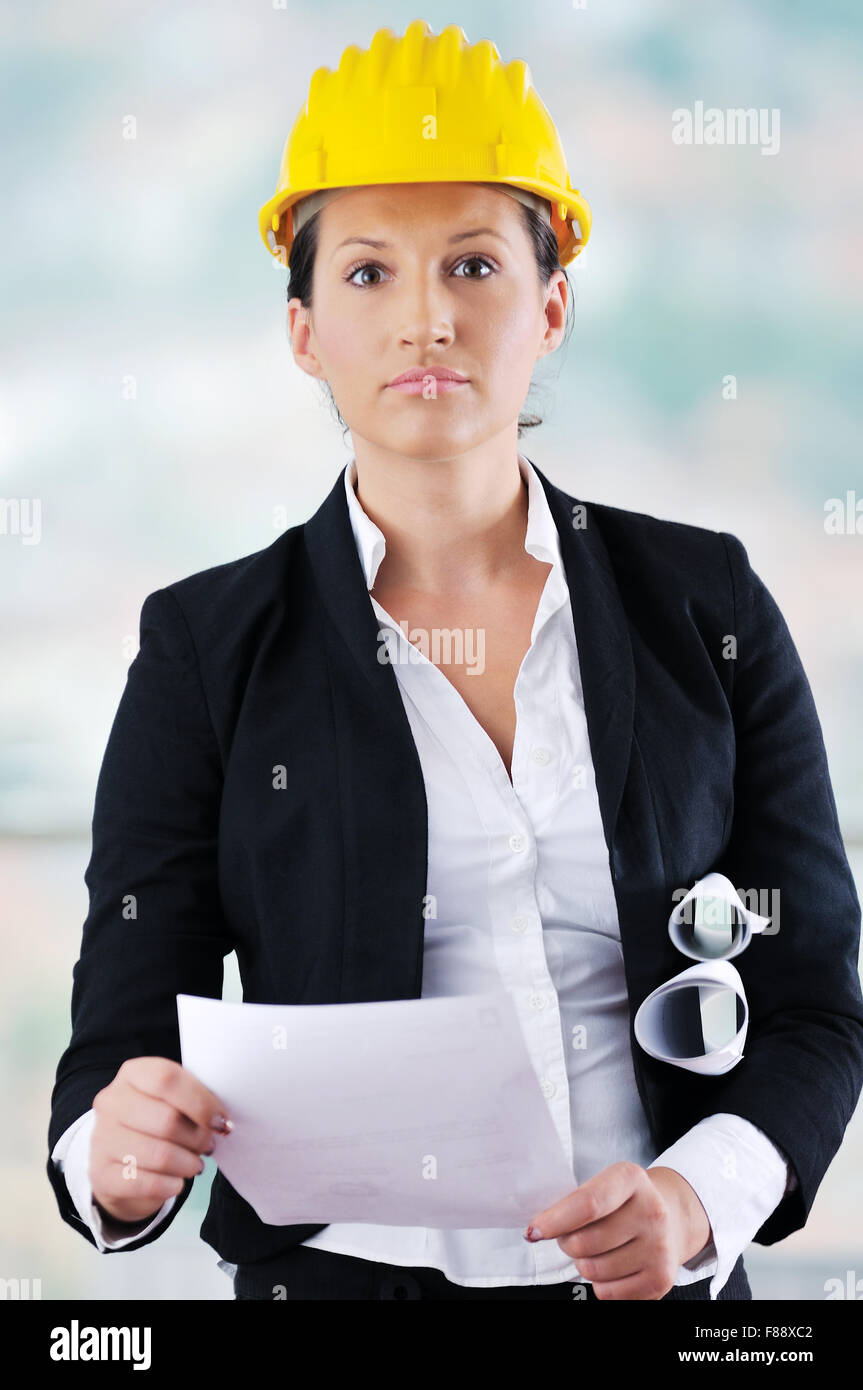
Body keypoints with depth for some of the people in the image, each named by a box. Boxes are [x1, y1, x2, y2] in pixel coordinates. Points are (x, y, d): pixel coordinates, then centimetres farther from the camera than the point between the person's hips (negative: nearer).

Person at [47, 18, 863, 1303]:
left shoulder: (706, 608, 1)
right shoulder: (210, 651, -2)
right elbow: (126, 1029, -4)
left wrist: (696, 1198, -16)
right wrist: (117, 1161, -26)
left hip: (660, 1290, 1)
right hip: (340, 1273, -1)